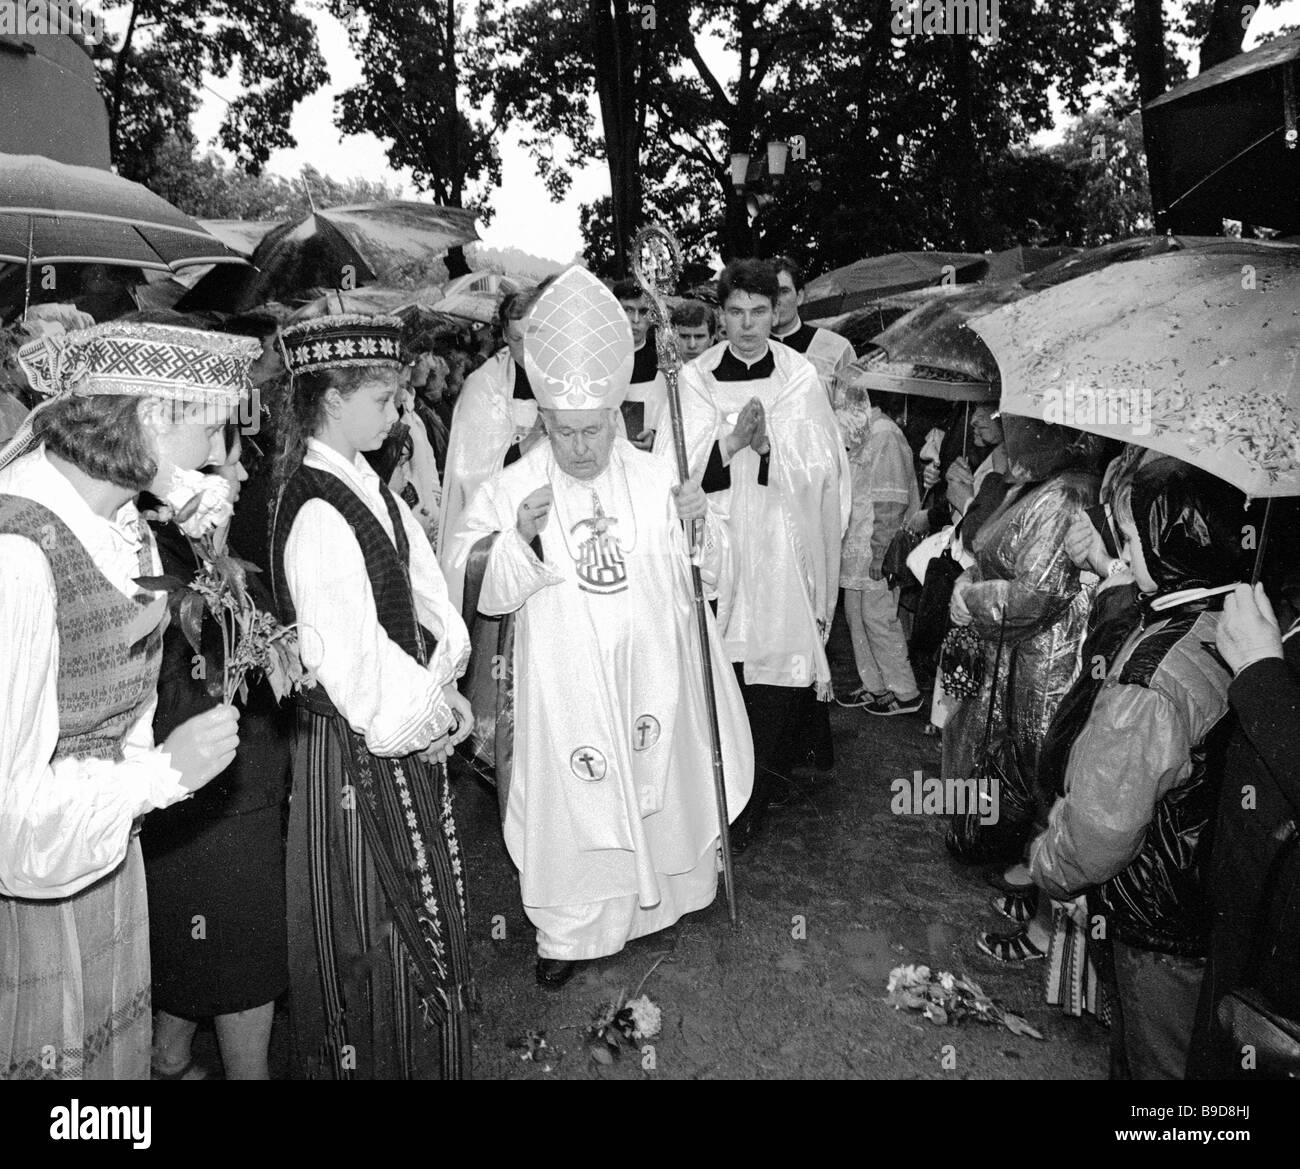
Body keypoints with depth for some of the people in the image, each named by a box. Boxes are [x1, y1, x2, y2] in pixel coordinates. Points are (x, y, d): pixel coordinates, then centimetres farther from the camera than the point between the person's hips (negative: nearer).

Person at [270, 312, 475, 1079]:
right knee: (373, 927, 10)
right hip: (358, 744, -9)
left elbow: (422, 588, 4)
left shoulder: (368, 486, 3)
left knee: (424, 913, 23)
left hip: (408, 730, 9)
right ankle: (377, 1055, 32)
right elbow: (349, 654, -24)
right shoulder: (316, 511, -23)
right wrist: (427, 707, -10)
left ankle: (423, 1048, 43)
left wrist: (441, 685, -6)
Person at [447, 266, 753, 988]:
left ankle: (662, 896, 43)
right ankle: (566, 932, 28)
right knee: (574, 805, 7)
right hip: (566, 688, -2)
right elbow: (483, 593, -9)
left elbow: (710, 575, 2)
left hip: (652, 677, 2)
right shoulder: (512, 489, -7)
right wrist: (520, 538, -26)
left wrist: (700, 524, -18)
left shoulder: (655, 479, -3)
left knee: (661, 789, 17)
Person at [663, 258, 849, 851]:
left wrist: (769, 446, -18)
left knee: (774, 683, 1)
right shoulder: (694, 379, 3)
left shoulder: (800, 379, 4)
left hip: (781, 553, 0)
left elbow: (820, 468, -1)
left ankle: (753, 803, 18)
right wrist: (730, 442, -19)